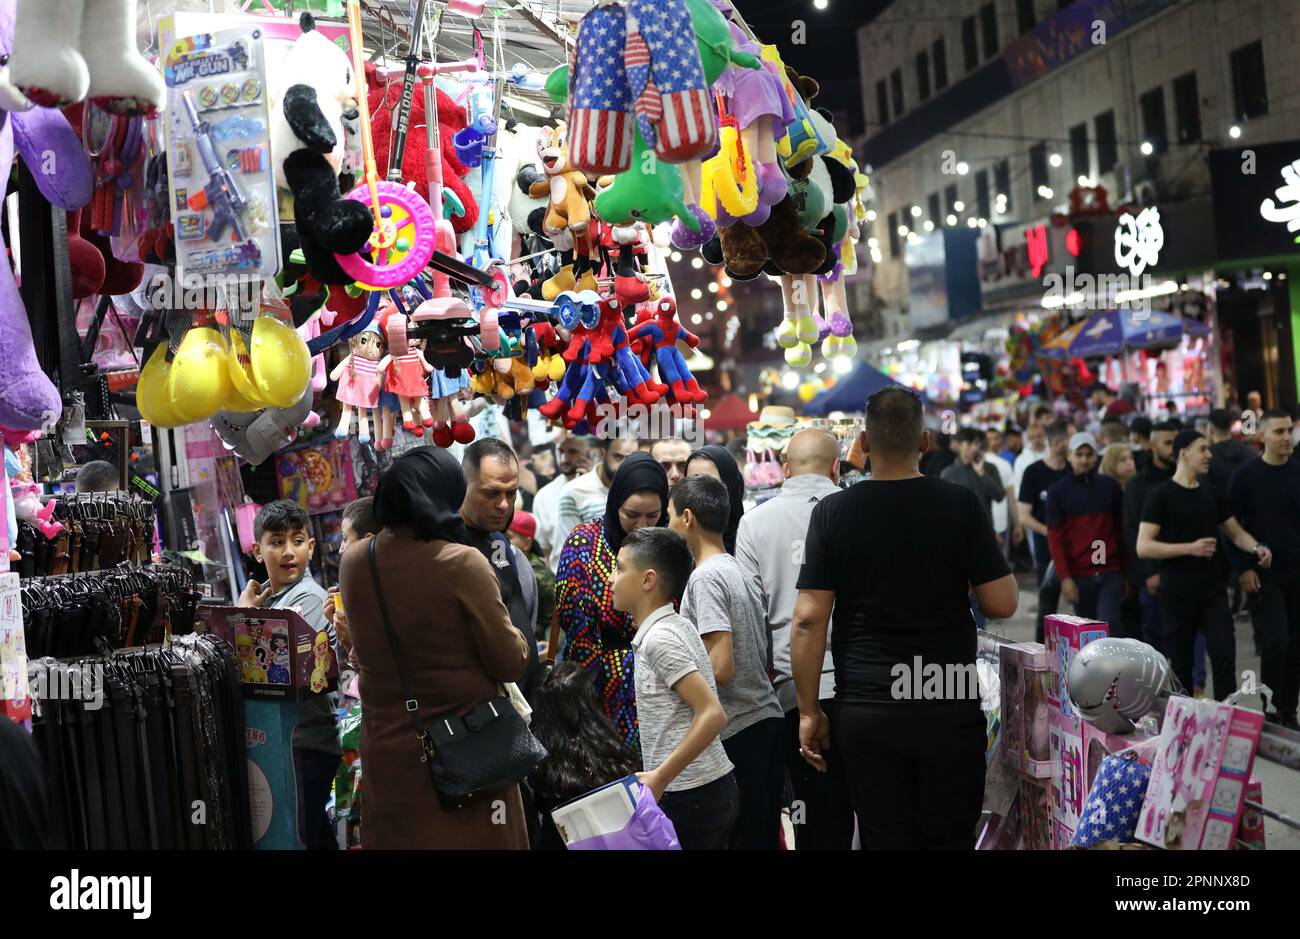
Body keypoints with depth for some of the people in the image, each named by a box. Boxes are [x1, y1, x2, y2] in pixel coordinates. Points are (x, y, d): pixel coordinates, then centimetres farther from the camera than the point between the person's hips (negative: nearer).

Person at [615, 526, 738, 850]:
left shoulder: (660, 639, -16)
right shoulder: (677, 625, 12)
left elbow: (713, 714, -23)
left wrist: (659, 778, -22)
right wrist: (660, 776, 16)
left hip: (688, 797, -9)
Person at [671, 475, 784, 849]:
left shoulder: (705, 578, -14)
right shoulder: (741, 571, 13)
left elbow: (721, 668, -20)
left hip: (736, 733, -9)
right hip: (768, 718, 9)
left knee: (735, 837, -1)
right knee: (764, 836, 14)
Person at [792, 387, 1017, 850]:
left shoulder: (833, 512, -4)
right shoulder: (961, 504, -5)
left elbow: (809, 620, -7)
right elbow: (1002, 603, -5)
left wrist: (809, 712, 1)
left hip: (865, 712, 0)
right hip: (951, 707, 0)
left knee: (885, 838, 8)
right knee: (951, 837, 12)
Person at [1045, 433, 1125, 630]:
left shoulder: (1110, 486, 7)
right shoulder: (1057, 491, 2)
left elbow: (1121, 530, 9)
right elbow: (1054, 536, -1)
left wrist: (1126, 572, 5)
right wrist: (1064, 577, -10)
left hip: (1111, 572, 0)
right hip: (1079, 575, 0)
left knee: (1109, 627, -12)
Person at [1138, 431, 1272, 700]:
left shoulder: (1212, 493, 11)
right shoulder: (1160, 496, -6)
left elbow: (1236, 533, 17)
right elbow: (1143, 547, -13)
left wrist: (1257, 547, -4)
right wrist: (1190, 548, -20)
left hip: (1214, 590, 4)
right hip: (1177, 594, -4)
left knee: (1224, 653, -8)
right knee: (1181, 663, 5)